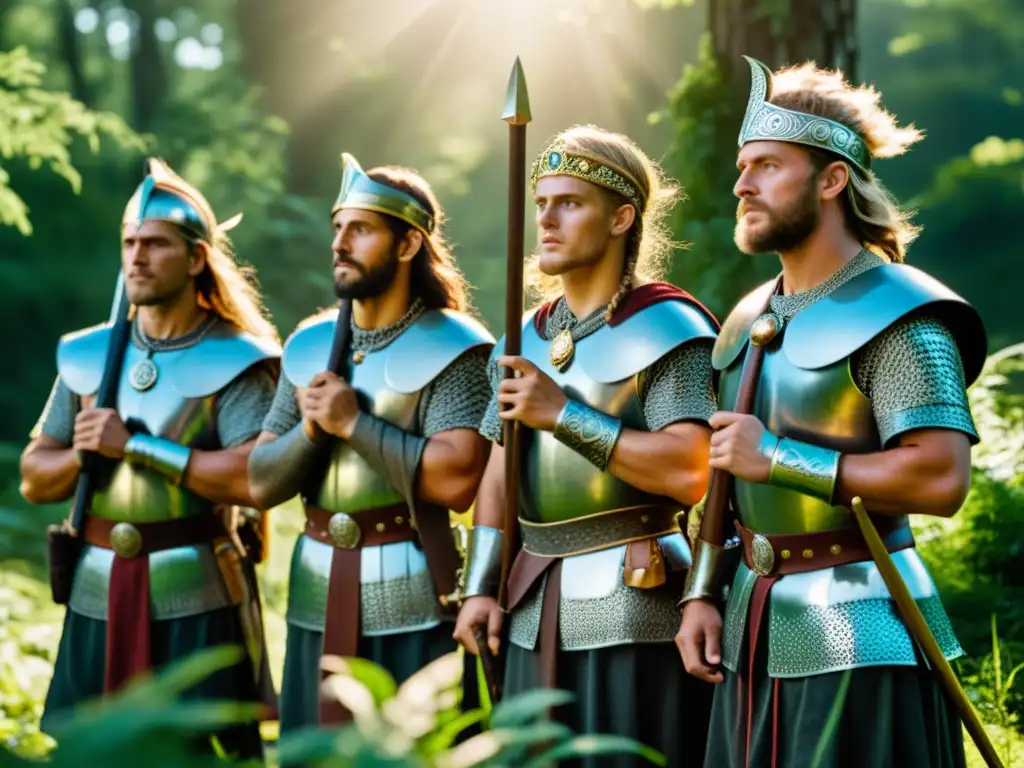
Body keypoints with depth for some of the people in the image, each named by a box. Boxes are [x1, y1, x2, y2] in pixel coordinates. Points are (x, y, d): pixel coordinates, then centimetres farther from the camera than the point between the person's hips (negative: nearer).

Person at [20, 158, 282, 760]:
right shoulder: (87, 356, 9)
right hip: (98, 596, 5)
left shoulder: (234, 361, -6)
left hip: (196, 597, -5)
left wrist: (135, 446, -17)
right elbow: (34, 479, 13)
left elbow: (258, 478, -21)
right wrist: (83, 455, -10)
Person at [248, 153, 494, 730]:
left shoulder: (452, 348, -8)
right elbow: (261, 483, 9)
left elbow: (456, 479, -21)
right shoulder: (310, 345, 10)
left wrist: (353, 423, -16)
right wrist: (311, 429, -11)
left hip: (413, 602, -6)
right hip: (317, 597, 6)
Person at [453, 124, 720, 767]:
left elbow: (690, 473, -19)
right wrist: (481, 587, 8)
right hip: (538, 616, 7)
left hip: (633, 610, -6)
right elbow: (498, 476, 17)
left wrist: (563, 413, -19)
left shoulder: (667, 327, -7)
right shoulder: (528, 339, 15)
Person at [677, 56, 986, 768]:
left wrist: (777, 458, -20)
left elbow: (942, 480, -22)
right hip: (755, 633, 7)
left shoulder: (896, 315, -11)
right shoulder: (748, 321, 13)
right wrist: (702, 595, 6)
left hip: (858, 642, -7)